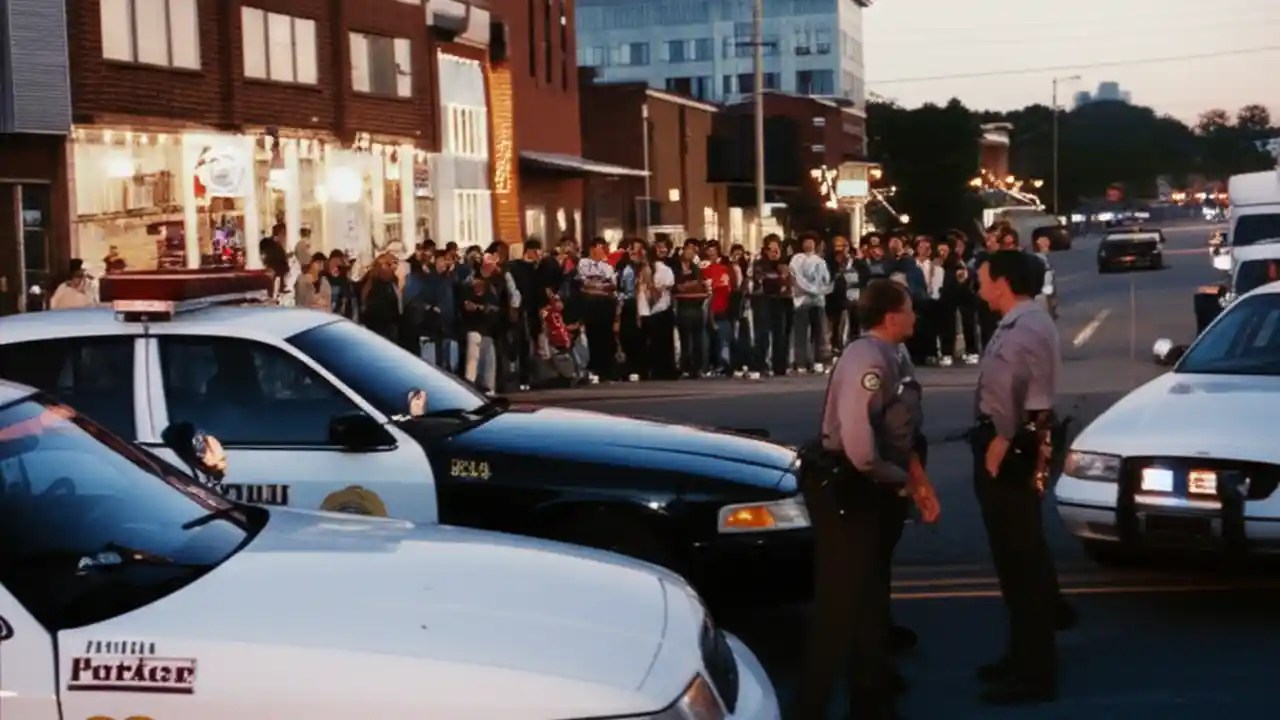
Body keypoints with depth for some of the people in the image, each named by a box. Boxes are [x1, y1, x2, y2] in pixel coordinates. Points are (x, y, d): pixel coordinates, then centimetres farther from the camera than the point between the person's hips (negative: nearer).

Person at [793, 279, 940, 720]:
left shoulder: (886, 358, 9)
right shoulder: (868, 361, -22)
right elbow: (860, 448, -30)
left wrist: (918, 481, 6)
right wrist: (901, 480, -13)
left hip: (866, 489, 10)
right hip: (844, 491, -10)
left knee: (869, 599, 20)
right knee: (839, 606, -3)